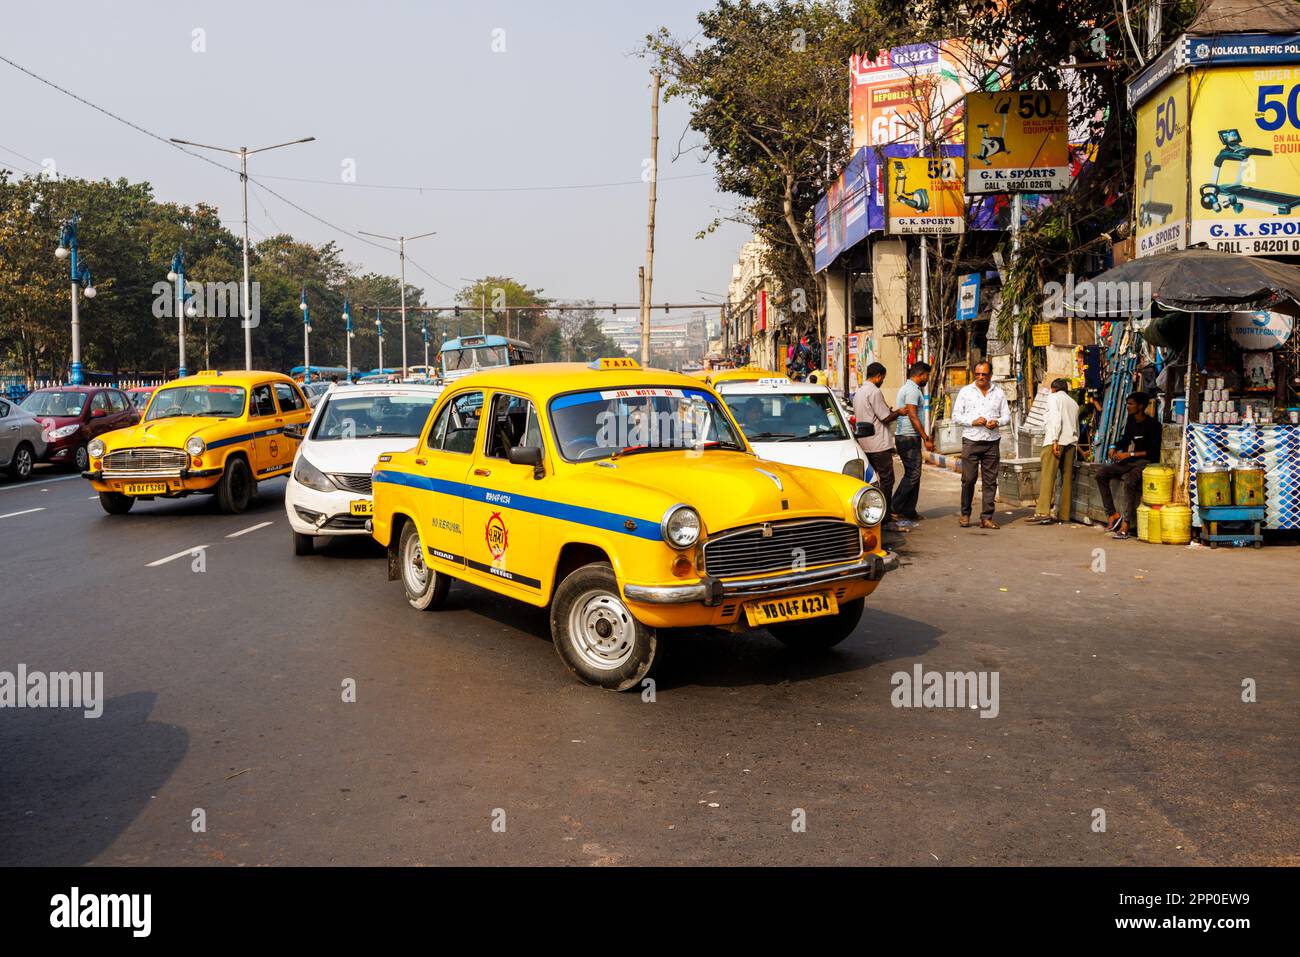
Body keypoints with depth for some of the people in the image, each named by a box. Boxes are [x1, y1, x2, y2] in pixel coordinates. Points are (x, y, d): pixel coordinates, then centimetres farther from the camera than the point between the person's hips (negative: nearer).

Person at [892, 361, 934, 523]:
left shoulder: (907, 388, 20)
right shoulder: (912, 390, -13)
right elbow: (913, 416, -20)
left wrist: (925, 436, 25)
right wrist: (926, 439, -19)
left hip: (905, 437, 11)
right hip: (909, 437, -11)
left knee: (912, 473, 11)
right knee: (913, 474, -11)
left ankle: (909, 511, 13)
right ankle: (894, 508, -11)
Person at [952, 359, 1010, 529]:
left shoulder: (998, 393, 12)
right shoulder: (965, 391, 6)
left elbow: (1007, 415, 15)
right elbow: (956, 416, 3)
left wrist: (997, 422, -7)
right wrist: (973, 421, -12)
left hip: (992, 442, 2)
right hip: (971, 441, -2)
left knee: (990, 481, 0)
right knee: (968, 479, -4)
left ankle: (986, 518, 4)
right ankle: (965, 514, 11)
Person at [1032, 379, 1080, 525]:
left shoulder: (1053, 397, 6)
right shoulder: (1074, 403, 26)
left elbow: (1056, 418, -10)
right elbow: (1076, 427, 23)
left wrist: (1054, 440, -16)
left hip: (1055, 441, -7)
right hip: (1071, 442, 7)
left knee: (1047, 476, -13)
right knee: (1067, 478, 6)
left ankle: (1043, 512, -22)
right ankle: (1064, 514, 5)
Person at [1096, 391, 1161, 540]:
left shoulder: (1153, 425, -11)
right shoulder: (1131, 420, 11)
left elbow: (1153, 451, -17)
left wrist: (1130, 454, -19)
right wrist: (1117, 449, 8)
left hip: (1147, 462, -8)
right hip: (1131, 461, 8)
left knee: (1129, 481, -36)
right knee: (1101, 473, -9)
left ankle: (1126, 524, -39)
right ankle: (1113, 514, -9)